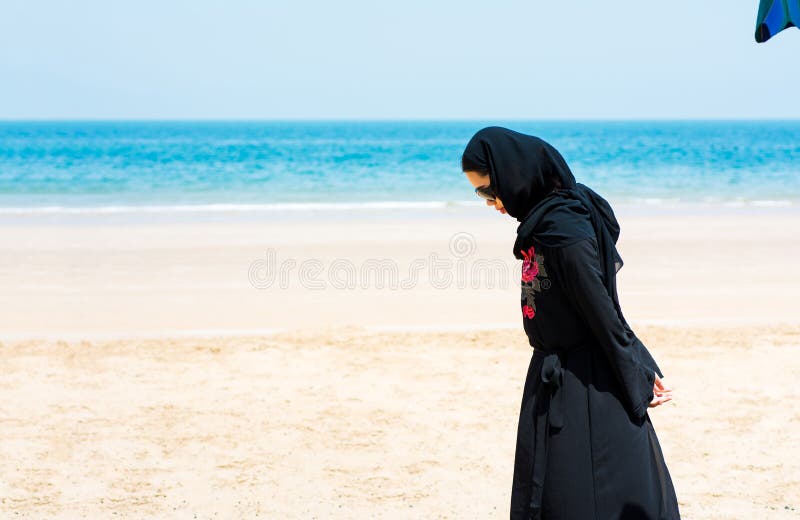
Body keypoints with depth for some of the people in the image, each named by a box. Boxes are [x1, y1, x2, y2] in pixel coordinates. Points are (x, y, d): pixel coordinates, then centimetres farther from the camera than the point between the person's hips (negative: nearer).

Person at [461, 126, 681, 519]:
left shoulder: (564, 232, -23)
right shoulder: (542, 218, 6)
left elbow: (603, 314, -19)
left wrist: (638, 383, -11)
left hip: (586, 385, -10)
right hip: (553, 378, 10)